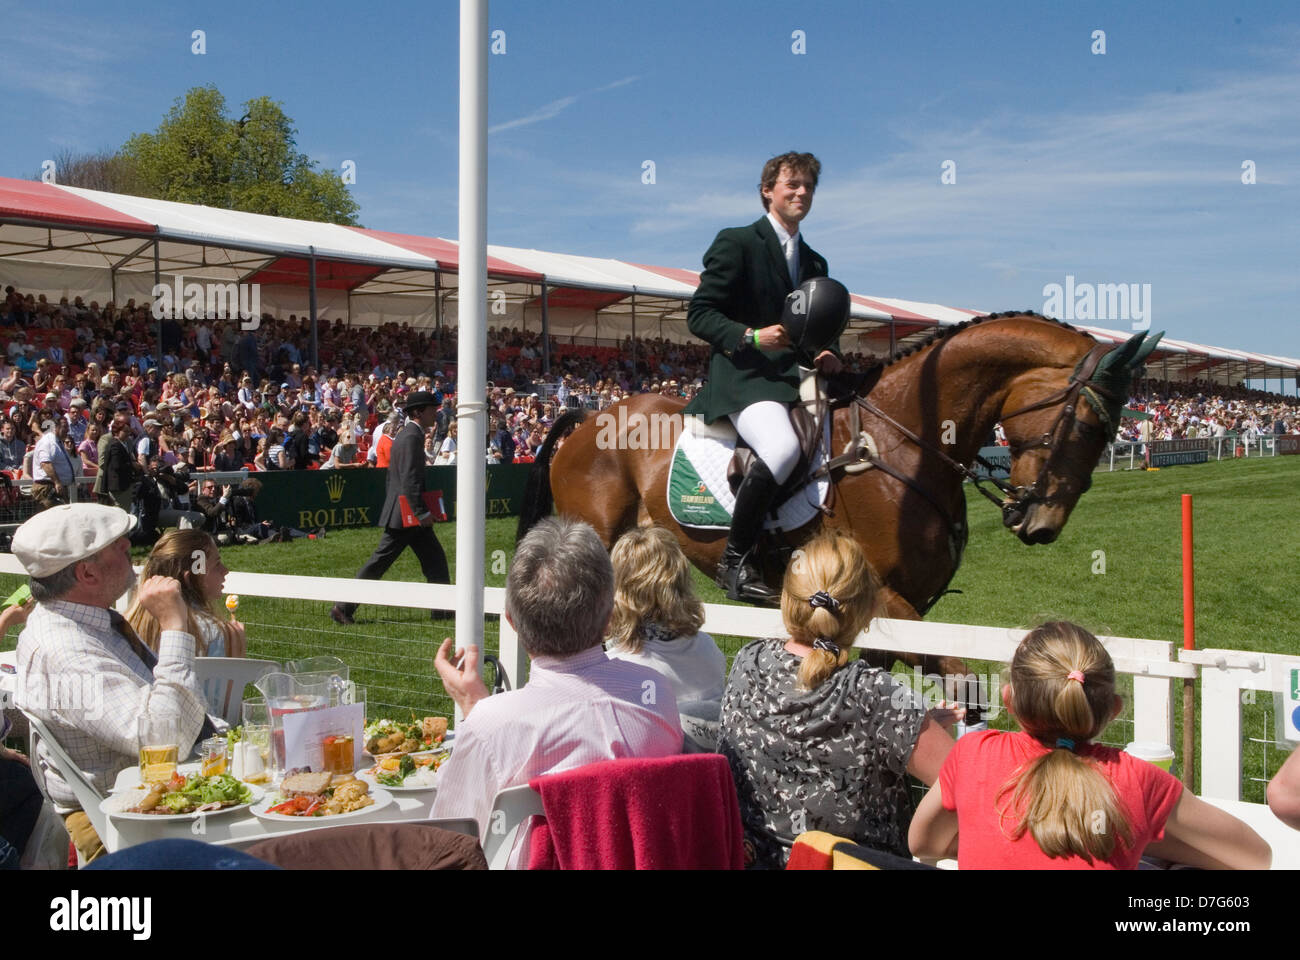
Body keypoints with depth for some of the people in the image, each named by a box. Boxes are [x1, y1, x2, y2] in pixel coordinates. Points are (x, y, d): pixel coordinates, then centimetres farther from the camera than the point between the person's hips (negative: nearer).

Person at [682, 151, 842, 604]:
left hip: (798, 378, 8)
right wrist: (751, 337, -19)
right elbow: (699, 314, -4)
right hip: (743, 375, -8)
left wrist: (828, 356, 4)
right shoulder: (736, 243, 2)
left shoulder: (815, 263, 23)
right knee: (782, 446, -34)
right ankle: (735, 560, -21)